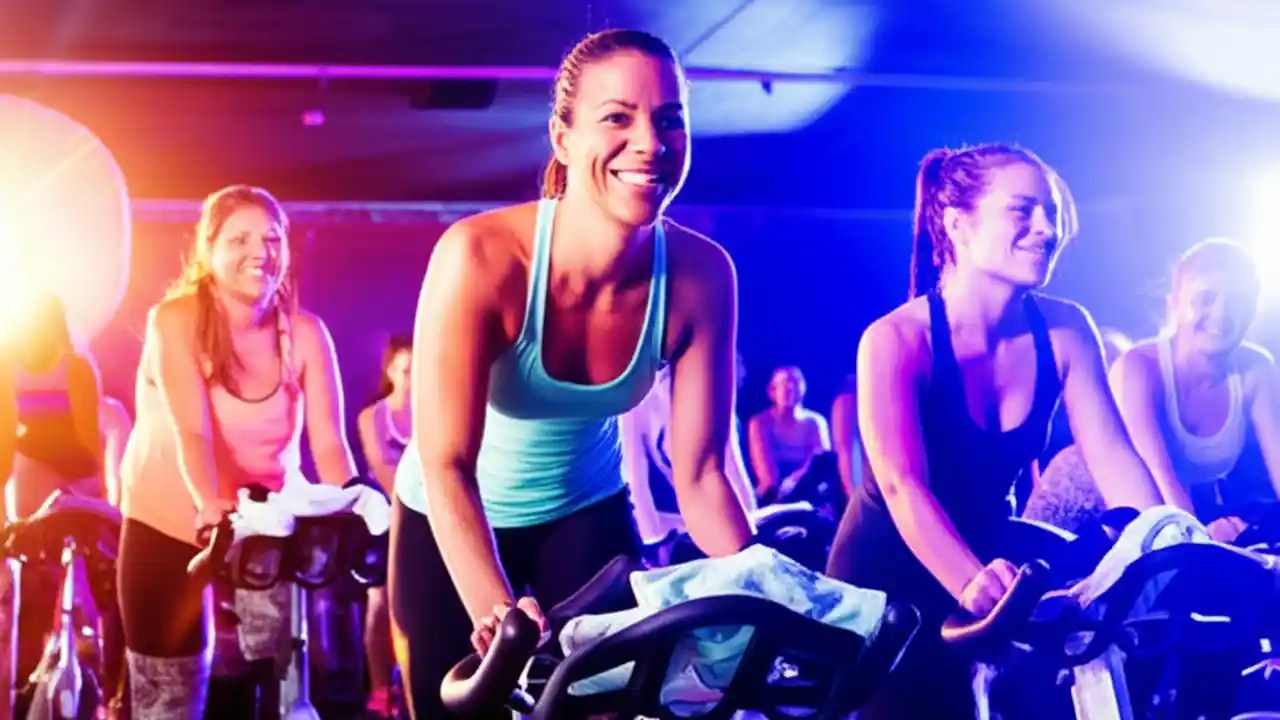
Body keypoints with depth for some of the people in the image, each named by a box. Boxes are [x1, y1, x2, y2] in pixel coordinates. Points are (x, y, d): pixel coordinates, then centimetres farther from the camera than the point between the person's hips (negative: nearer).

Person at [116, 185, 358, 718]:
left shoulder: (305, 333, -9)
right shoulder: (176, 320, -15)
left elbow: (328, 442, -17)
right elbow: (192, 429, -28)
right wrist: (210, 504, -45)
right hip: (170, 524, -2)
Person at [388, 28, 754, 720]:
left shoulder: (700, 275, -20)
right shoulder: (481, 256, -31)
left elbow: (701, 475, -15)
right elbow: (447, 468, -32)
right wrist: (496, 611, -46)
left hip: (587, 517, 2)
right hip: (452, 530, -2)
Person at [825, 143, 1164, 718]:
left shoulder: (1064, 331, -8)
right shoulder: (897, 340, -23)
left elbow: (1115, 458, -12)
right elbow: (904, 488, -34)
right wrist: (972, 583, -50)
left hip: (991, 559, 4)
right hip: (887, 576, -4)